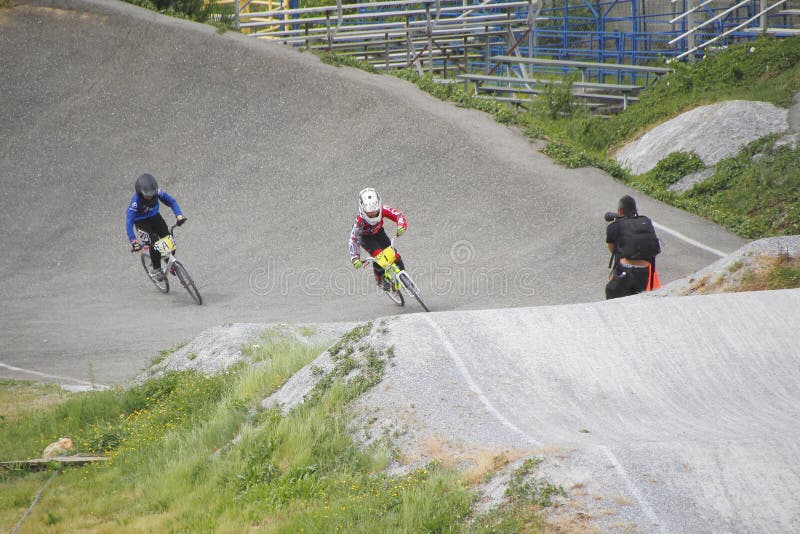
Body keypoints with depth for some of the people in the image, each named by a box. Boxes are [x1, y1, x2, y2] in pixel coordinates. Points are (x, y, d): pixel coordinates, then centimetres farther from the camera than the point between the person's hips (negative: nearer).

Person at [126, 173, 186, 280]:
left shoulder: (157, 192, -26)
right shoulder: (136, 201, -36)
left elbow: (171, 201, -14)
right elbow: (129, 222, -40)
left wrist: (179, 215, -31)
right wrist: (133, 241, -49)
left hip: (154, 216, 4)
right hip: (141, 221, -4)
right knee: (154, 242, -23)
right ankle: (156, 269, -5)